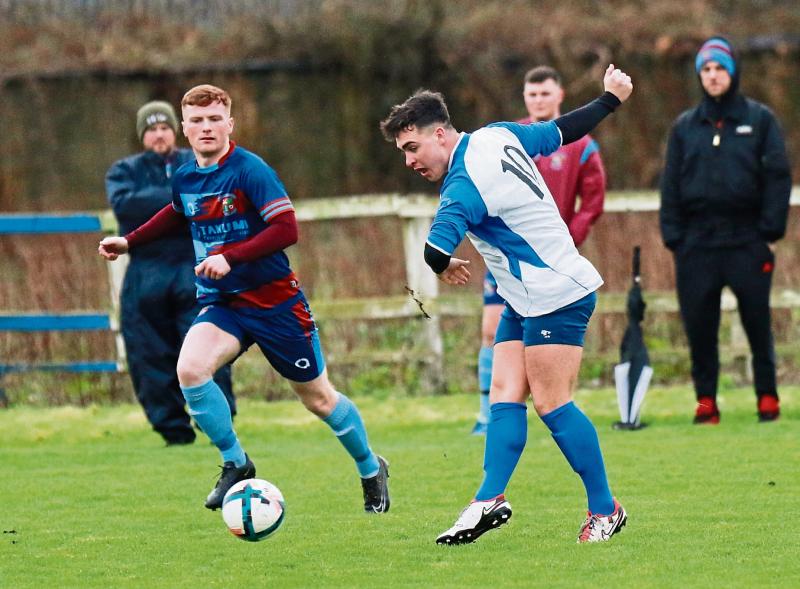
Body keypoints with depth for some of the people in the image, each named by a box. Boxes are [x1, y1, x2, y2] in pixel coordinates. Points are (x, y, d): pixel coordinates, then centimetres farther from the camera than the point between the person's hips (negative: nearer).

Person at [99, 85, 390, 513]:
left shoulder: (249, 170, -18)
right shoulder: (184, 178, 2)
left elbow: (286, 229, -25)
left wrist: (230, 257, -32)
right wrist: (129, 242, 22)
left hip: (274, 301, -5)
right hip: (220, 303, 5)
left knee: (318, 398, 6)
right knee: (190, 369, -24)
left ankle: (371, 471, 33)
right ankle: (236, 465, -6)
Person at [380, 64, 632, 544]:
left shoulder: (466, 183, -22)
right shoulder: (496, 137, 6)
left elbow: (436, 249, -34)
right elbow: (560, 131, 17)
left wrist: (446, 267, -8)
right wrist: (611, 98, 34)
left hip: (557, 293, -10)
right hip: (526, 300, 10)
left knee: (551, 402, -8)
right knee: (505, 396, -1)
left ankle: (605, 510, 1)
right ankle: (491, 500, -10)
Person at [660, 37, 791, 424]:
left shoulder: (759, 119, 5)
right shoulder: (684, 127, 13)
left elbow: (778, 175, 1)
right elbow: (670, 185, 12)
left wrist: (770, 231, -7)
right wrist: (672, 236, 2)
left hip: (748, 242, -2)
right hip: (697, 244, 2)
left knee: (758, 325, -2)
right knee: (699, 328, 1)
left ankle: (767, 398, 7)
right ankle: (705, 402, 8)